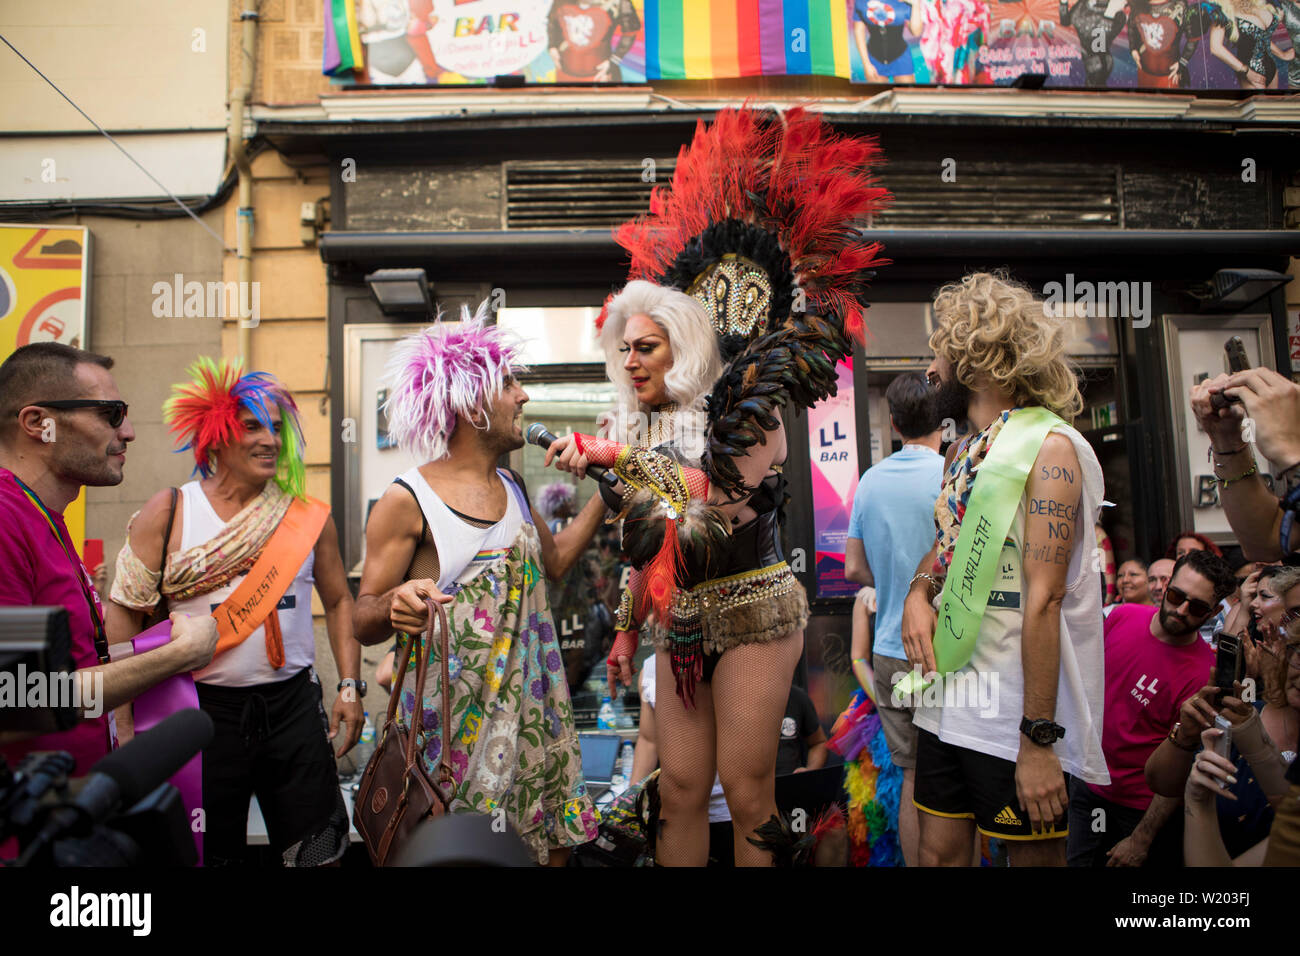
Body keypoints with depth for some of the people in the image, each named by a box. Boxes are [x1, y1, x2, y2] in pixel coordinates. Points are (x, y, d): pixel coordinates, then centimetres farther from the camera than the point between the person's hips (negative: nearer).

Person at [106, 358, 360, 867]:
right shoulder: (168, 514, -2)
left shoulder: (307, 516, 3)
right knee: (206, 855, 13)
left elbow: (339, 601, 11)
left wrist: (350, 685, 3)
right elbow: (125, 612, 1)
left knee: (320, 851, 6)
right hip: (203, 710, -1)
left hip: (293, 705, 1)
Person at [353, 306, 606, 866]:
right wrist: (394, 605, -31)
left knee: (554, 840, 9)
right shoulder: (408, 500, -11)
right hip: (452, 712, -6)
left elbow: (554, 560, 22)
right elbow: (363, 624, -8)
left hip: (529, 705, 6)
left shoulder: (511, 488, 9)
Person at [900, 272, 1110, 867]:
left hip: (1015, 716, -7)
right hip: (946, 700, 7)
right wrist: (919, 592, -2)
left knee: (1035, 857, 10)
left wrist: (1038, 739, -20)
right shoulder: (963, 452, 11)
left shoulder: (1049, 448, -14)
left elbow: (1043, 599, -19)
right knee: (938, 852, 15)